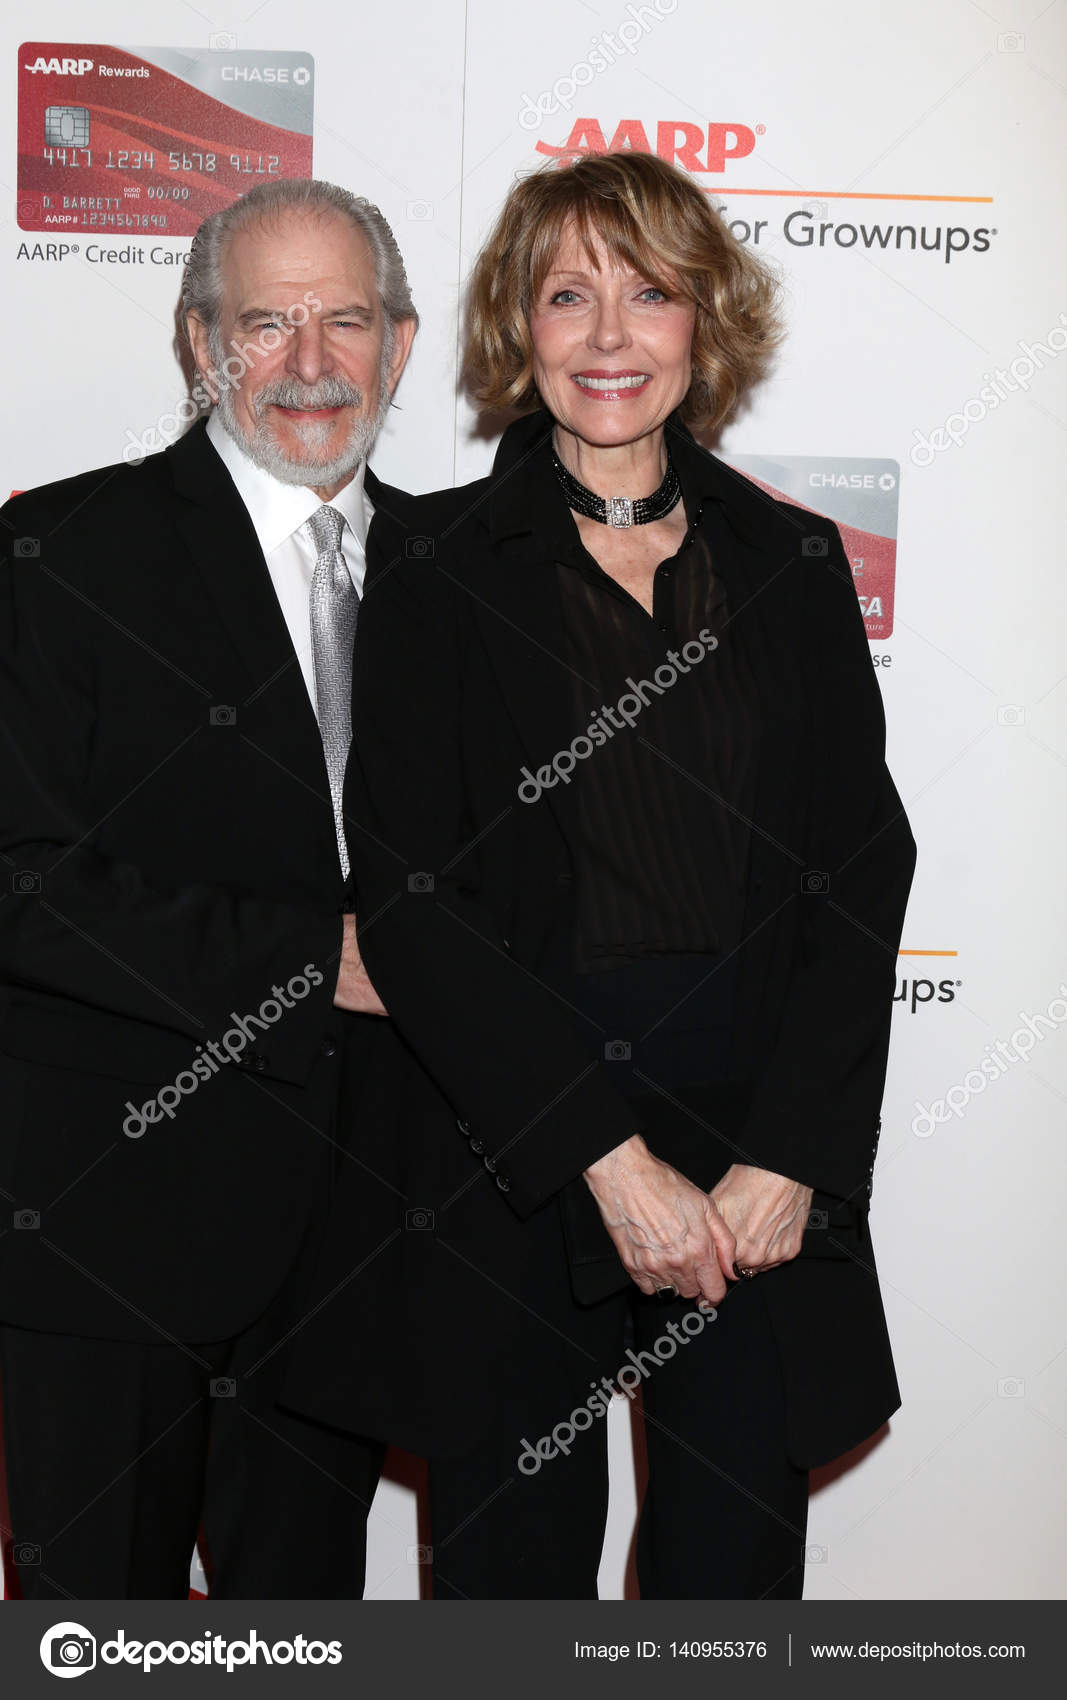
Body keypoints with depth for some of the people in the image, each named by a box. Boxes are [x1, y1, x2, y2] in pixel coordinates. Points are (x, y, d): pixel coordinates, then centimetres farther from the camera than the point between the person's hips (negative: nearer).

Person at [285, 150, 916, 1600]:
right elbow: (409, 895, -8)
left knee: (735, 1564, 9)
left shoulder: (794, 563, 7)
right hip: (507, 1149, -2)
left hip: (767, 1164, 2)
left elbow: (865, 867, 2)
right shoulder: (439, 568, -1)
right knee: (513, 1563, 9)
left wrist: (786, 1159, -9)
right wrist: (607, 1153, -14)